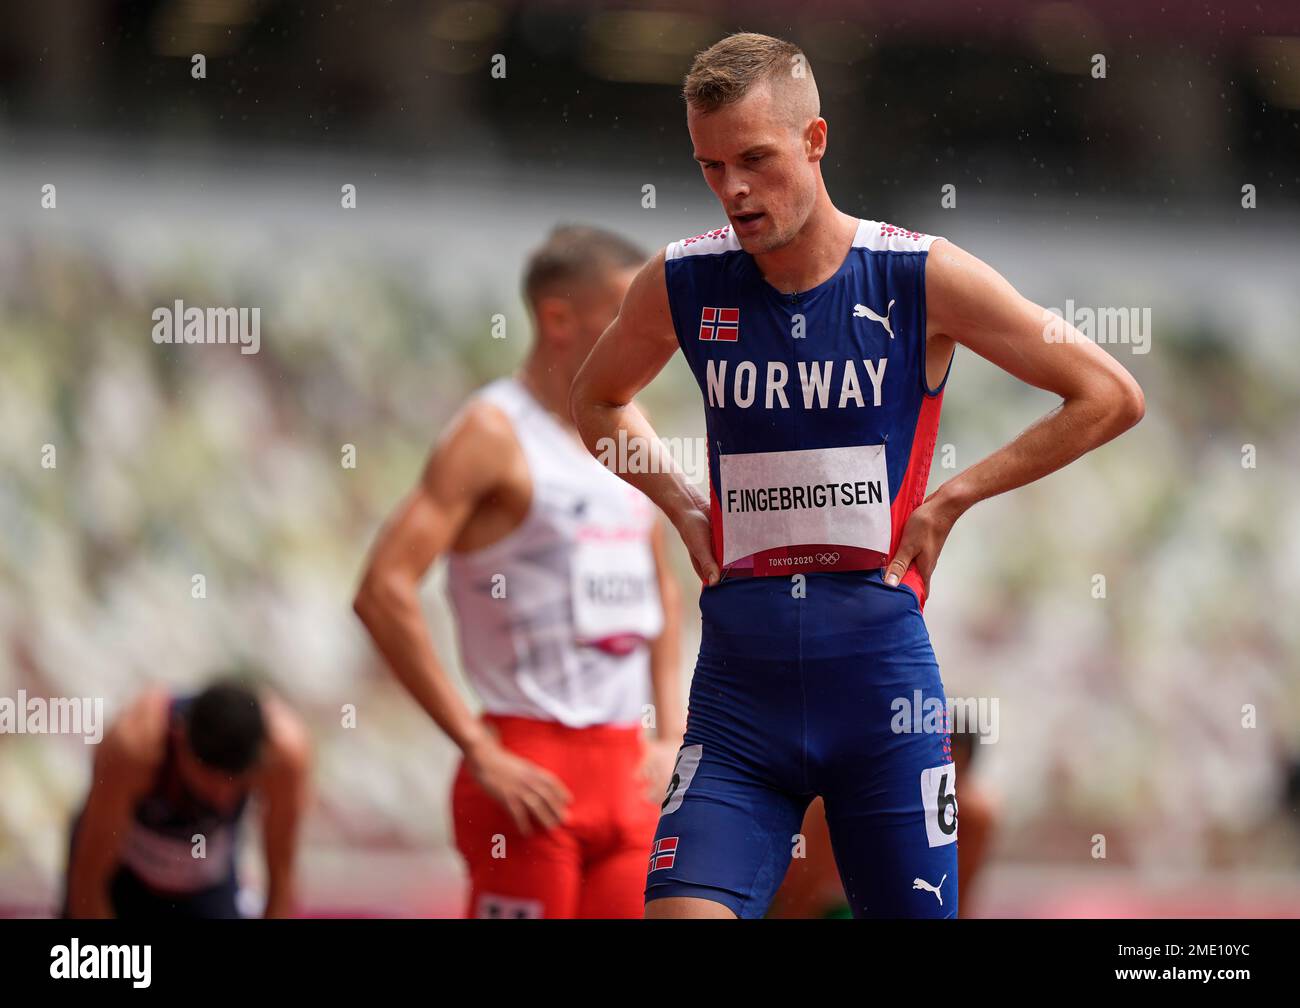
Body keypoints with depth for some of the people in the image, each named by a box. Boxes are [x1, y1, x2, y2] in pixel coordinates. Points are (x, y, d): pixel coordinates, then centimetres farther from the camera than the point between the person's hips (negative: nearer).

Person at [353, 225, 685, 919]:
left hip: (625, 768, 7)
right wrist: (478, 751, -17)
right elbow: (384, 591, -17)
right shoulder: (496, 433, -9)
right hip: (533, 772, -7)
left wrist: (670, 736, 16)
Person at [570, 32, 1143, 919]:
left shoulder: (921, 278, -4)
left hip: (879, 657, -2)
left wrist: (951, 500, -2)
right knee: (681, 910, -16)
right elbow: (598, 402, 26)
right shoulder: (680, 287, 4)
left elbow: (1111, 397, 2)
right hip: (738, 681, 2)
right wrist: (682, 507, 9)